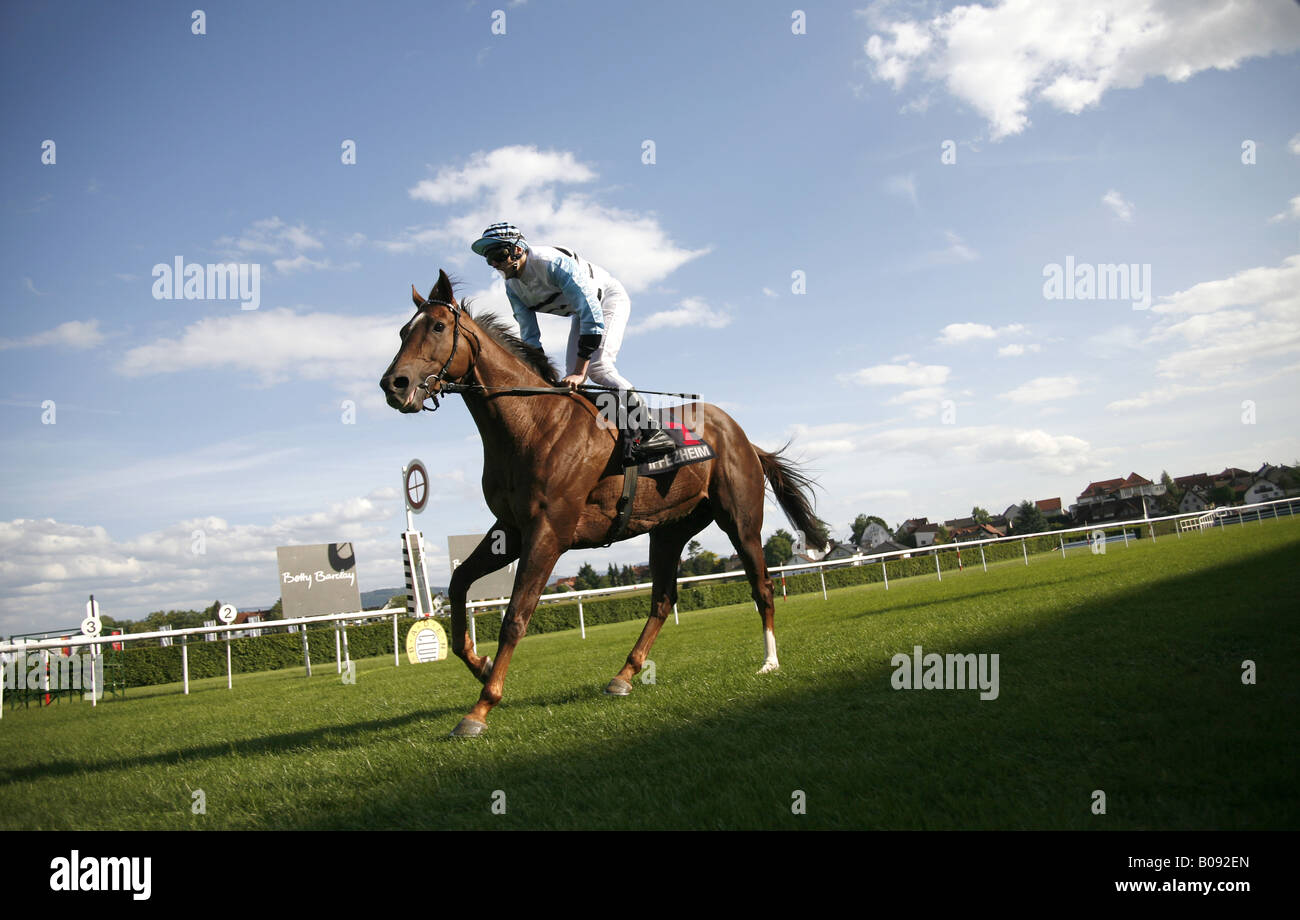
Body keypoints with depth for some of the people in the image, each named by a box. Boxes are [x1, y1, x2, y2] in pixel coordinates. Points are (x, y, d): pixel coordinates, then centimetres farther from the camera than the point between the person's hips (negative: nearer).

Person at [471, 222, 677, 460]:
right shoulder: (513, 288, -8)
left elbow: (592, 315, -38)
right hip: (582, 312, 9)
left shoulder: (554, 262, -34)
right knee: (571, 380, -3)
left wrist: (580, 372, -40)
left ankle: (652, 430, -26)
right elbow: (529, 336, 1)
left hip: (610, 299, -9)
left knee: (596, 365, -27)